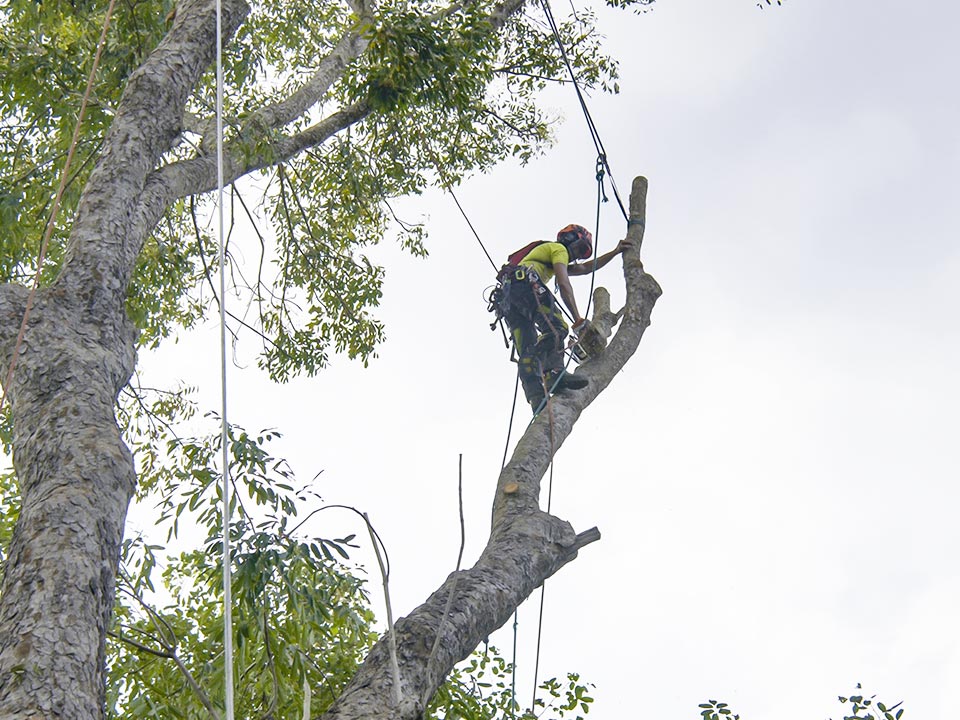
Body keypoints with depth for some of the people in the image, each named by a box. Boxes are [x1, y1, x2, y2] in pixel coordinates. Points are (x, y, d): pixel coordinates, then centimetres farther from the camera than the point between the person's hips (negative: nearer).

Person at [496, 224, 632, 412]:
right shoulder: (558, 249, 14)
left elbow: (586, 268, 49)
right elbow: (564, 285, 0)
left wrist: (615, 252, 52)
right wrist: (578, 319, -4)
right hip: (525, 283, -9)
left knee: (527, 352, -5)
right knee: (556, 328, -22)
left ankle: (537, 401, -19)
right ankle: (554, 372, -45)